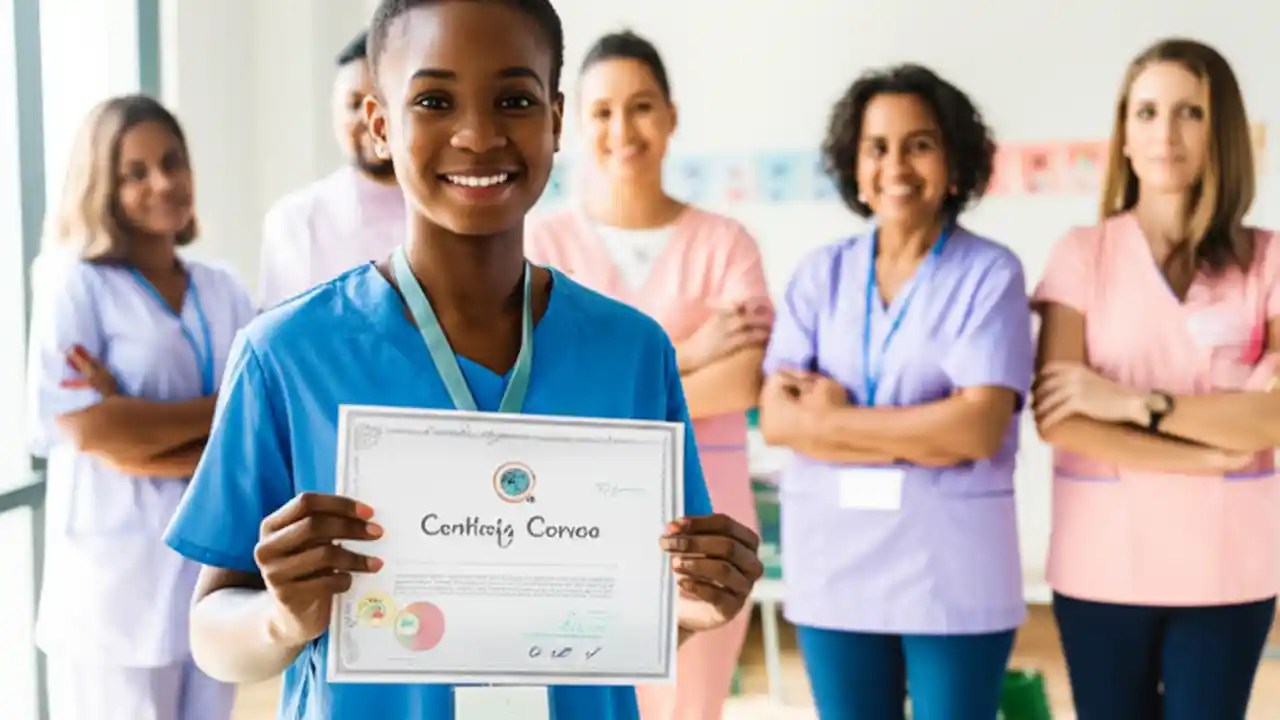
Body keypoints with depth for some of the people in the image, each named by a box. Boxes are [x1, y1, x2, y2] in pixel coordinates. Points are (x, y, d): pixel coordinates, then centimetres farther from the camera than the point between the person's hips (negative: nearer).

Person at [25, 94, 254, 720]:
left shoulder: (223, 292, 7)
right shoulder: (75, 283, -5)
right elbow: (89, 428, -16)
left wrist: (141, 429, -15)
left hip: (214, 569, 5)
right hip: (117, 583, -5)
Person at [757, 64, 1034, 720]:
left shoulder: (991, 273, -4)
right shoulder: (821, 273, 5)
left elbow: (978, 427, -15)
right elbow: (777, 418, -3)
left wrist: (837, 418, -9)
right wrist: (924, 436, -12)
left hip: (953, 571, -3)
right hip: (834, 566, 3)